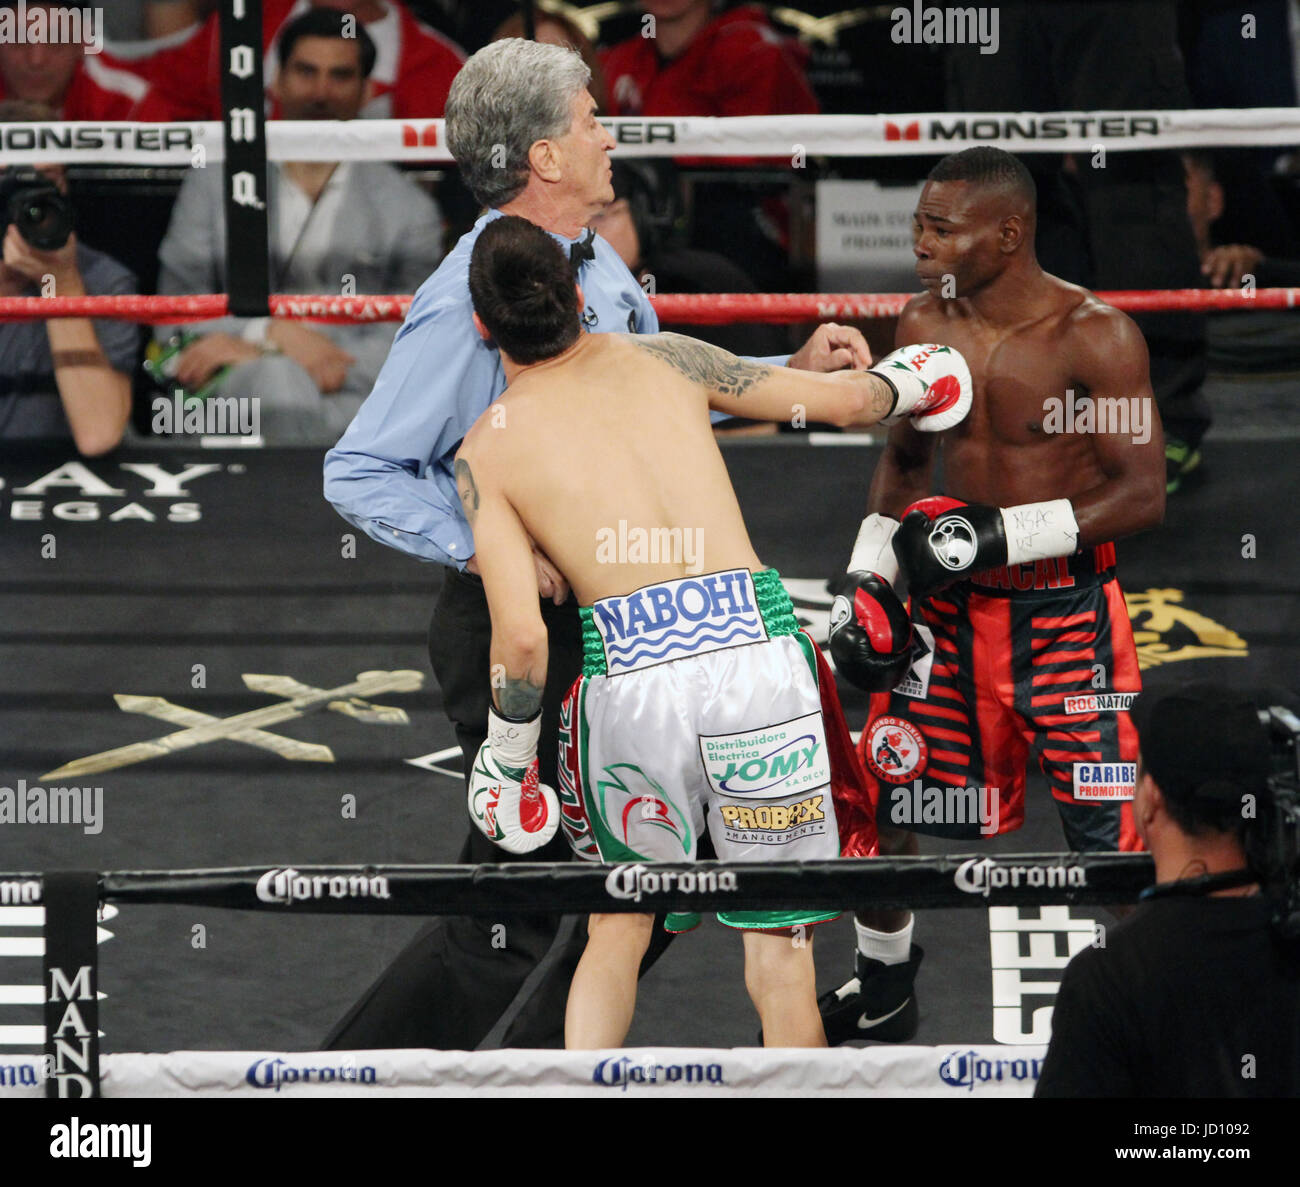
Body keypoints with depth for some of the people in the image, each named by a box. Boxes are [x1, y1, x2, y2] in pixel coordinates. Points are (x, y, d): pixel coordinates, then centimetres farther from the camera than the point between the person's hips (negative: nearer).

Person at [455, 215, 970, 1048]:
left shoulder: (487, 452, 6)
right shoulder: (660, 358, 13)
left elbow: (521, 635, -4)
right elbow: (848, 400, 19)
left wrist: (505, 759, 11)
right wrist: (903, 384, 41)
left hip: (630, 671, -1)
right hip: (754, 647, 1)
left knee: (617, 931, 21)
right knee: (780, 948, 8)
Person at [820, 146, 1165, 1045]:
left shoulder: (1092, 337, -17)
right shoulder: (925, 327, 1)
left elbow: (1143, 495, -19)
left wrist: (1003, 532, -24)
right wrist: (867, 576, 4)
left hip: (1066, 616, -5)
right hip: (953, 610, 5)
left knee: (1111, 837, -8)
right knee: (877, 799, 9)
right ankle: (883, 994, 32)